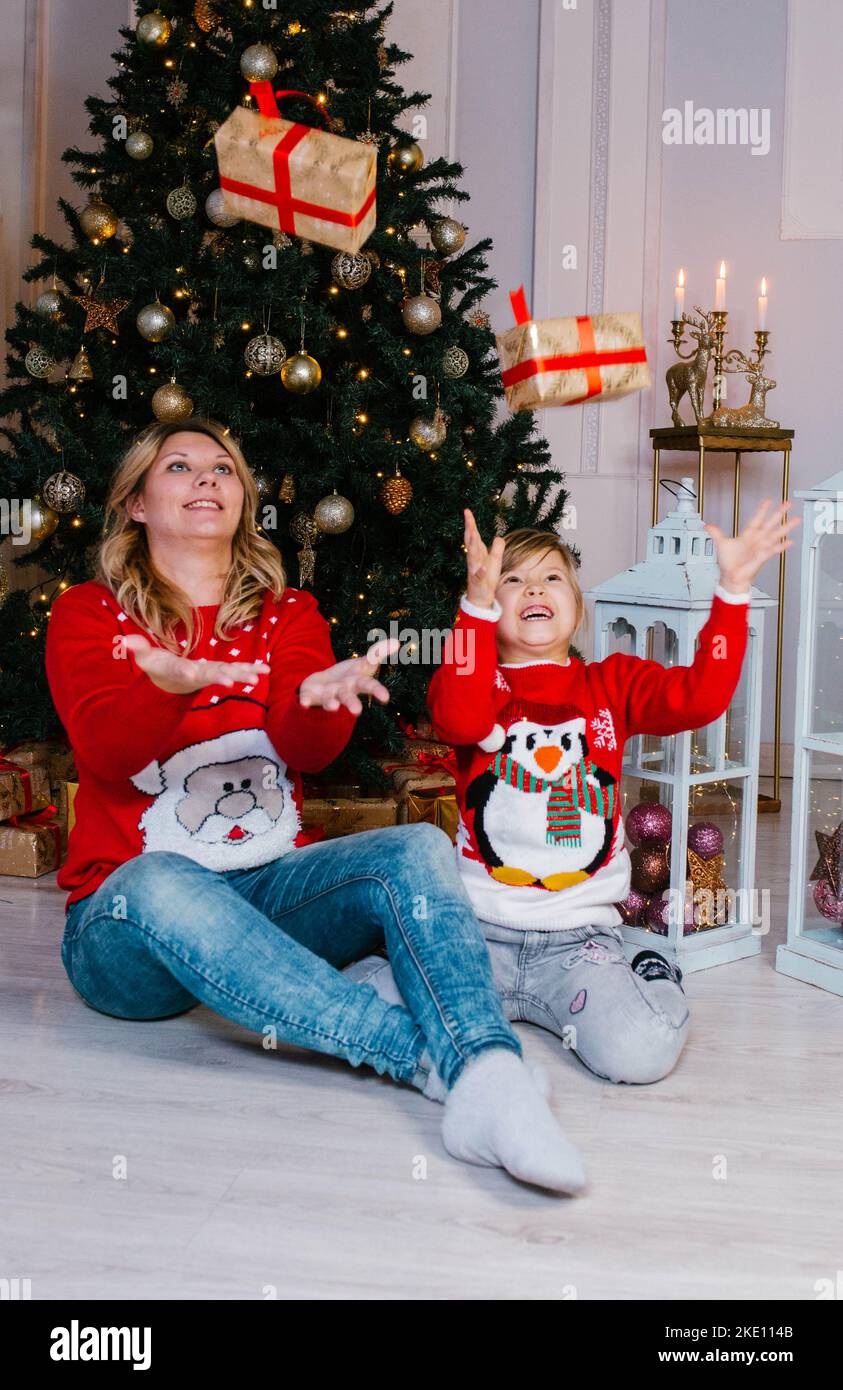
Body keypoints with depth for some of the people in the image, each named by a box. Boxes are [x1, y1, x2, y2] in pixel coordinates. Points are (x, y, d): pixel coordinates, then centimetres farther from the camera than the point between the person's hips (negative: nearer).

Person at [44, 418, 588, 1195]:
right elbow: (107, 749, -12)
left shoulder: (289, 613, 15)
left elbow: (310, 751, -3)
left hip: (272, 890, 3)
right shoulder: (90, 614, 8)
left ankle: (488, 1076, -50)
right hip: (130, 917, -2)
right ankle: (431, 1058, -43)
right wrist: (168, 685, -35)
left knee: (417, 848, -25)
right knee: (159, 883, -38)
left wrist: (319, 698, -28)